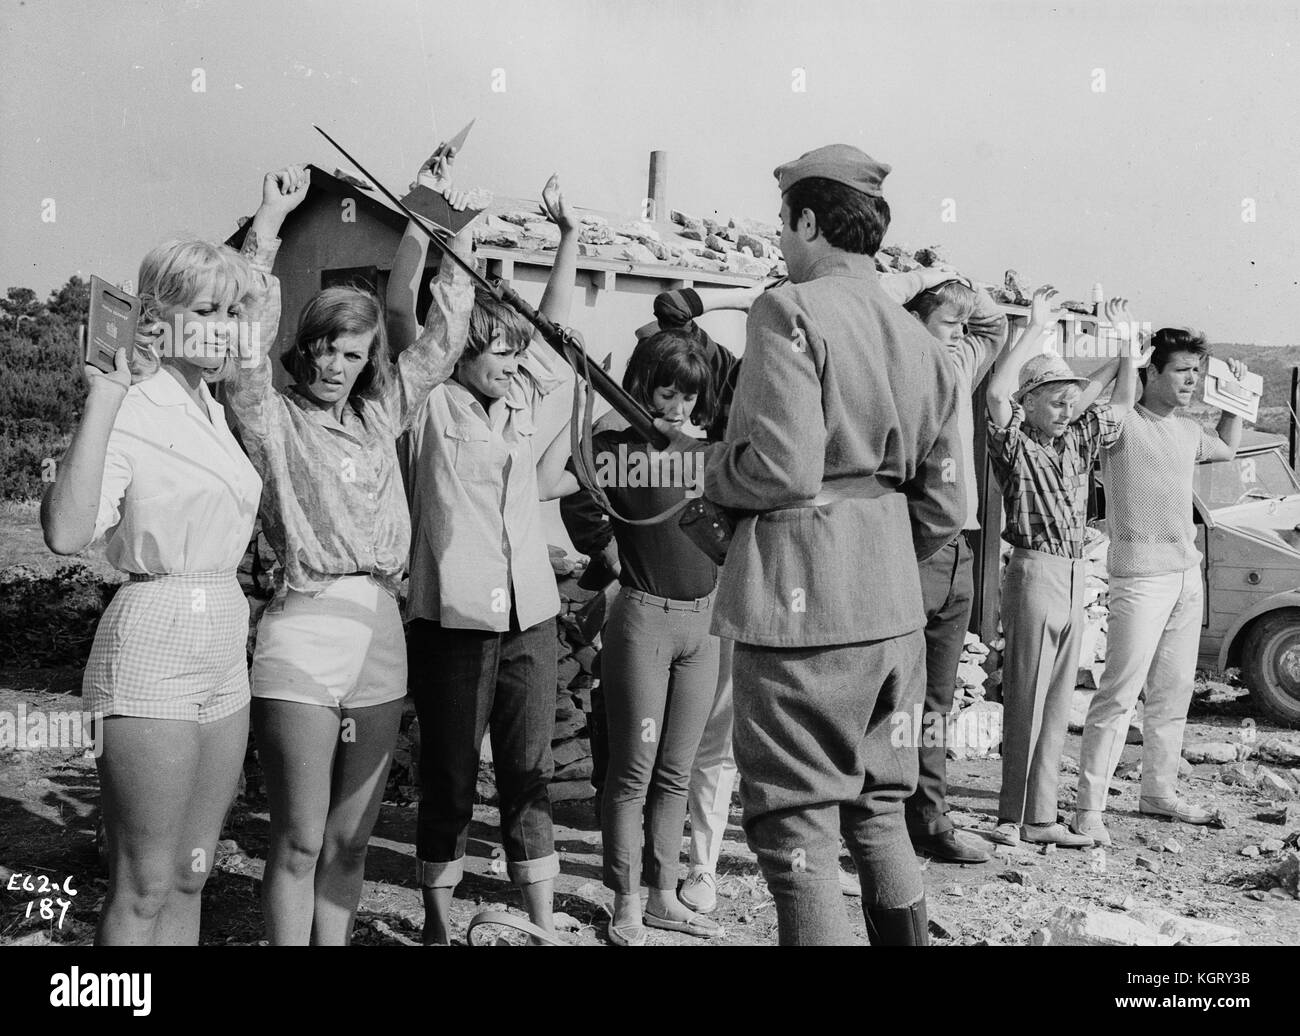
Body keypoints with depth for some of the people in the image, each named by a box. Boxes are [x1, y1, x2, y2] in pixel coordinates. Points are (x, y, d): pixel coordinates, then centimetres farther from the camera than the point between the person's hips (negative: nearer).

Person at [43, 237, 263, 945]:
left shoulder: (213, 412, 11)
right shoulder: (130, 413, -13)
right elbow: (65, 533, -30)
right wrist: (103, 399, -28)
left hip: (223, 657, 8)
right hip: (153, 652, -8)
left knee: (189, 876, 15)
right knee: (142, 887, 1)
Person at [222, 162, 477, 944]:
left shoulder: (381, 416, 14)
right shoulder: (274, 417, 2)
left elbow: (443, 341, 19)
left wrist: (460, 236, 17)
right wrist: (272, 221, -15)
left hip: (382, 639, 5)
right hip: (304, 636, -5)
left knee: (349, 842, 12)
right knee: (300, 843, 0)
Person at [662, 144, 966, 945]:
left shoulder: (791, 312, -10)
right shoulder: (923, 342, 12)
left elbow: (781, 469, -20)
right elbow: (944, 508, 12)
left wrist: (706, 464, -1)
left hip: (801, 606, -8)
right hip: (893, 608, 8)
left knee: (798, 826, 0)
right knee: (878, 806, 21)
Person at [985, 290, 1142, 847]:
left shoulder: (1080, 440, 15)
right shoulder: (1016, 442, -5)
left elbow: (1122, 403, 26)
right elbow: (997, 392, -23)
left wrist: (1128, 343, 14)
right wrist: (1036, 330, -19)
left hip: (1076, 576, 7)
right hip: (1035, 570, -7)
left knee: (1057, 702, 9)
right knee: (1025, 699, -4)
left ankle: (1041, 817, 16)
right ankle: (1011, 817, 3)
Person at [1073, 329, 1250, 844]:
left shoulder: (1188, 431, 16)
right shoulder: (1121, 424, -9)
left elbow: (1227, 449, 37)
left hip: (1188, 573, 8)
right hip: (1140, 576, -8)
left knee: (1173, 691, 14)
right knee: (1120, 694, -10)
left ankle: (1158, 791, 26)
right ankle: (1089, 807, -7)